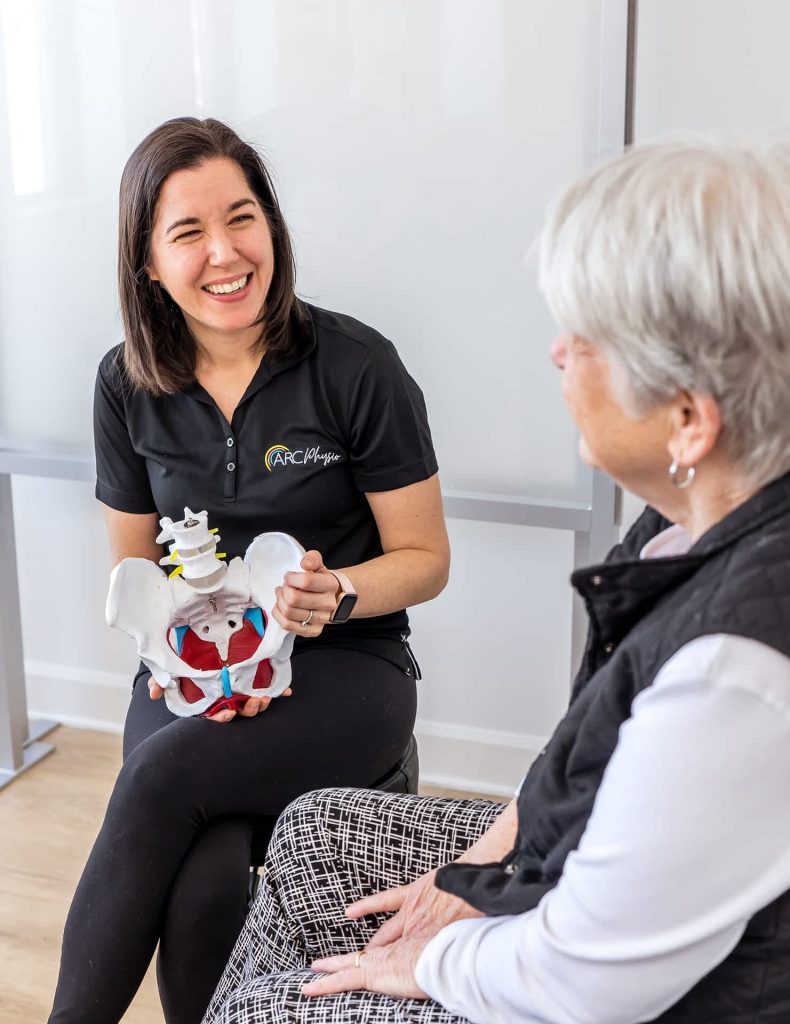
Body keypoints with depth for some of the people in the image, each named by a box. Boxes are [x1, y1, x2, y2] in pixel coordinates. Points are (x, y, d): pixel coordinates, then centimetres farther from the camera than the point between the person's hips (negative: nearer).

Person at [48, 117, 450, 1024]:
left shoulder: (356, 367, -8)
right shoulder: (128, 384, 3)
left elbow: (425, 559, -2)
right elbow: (133, 566, 12)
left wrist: (336, 594, -22)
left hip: (345, 665, -2)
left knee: (163, 775, -32)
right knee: (205, 882, -29)